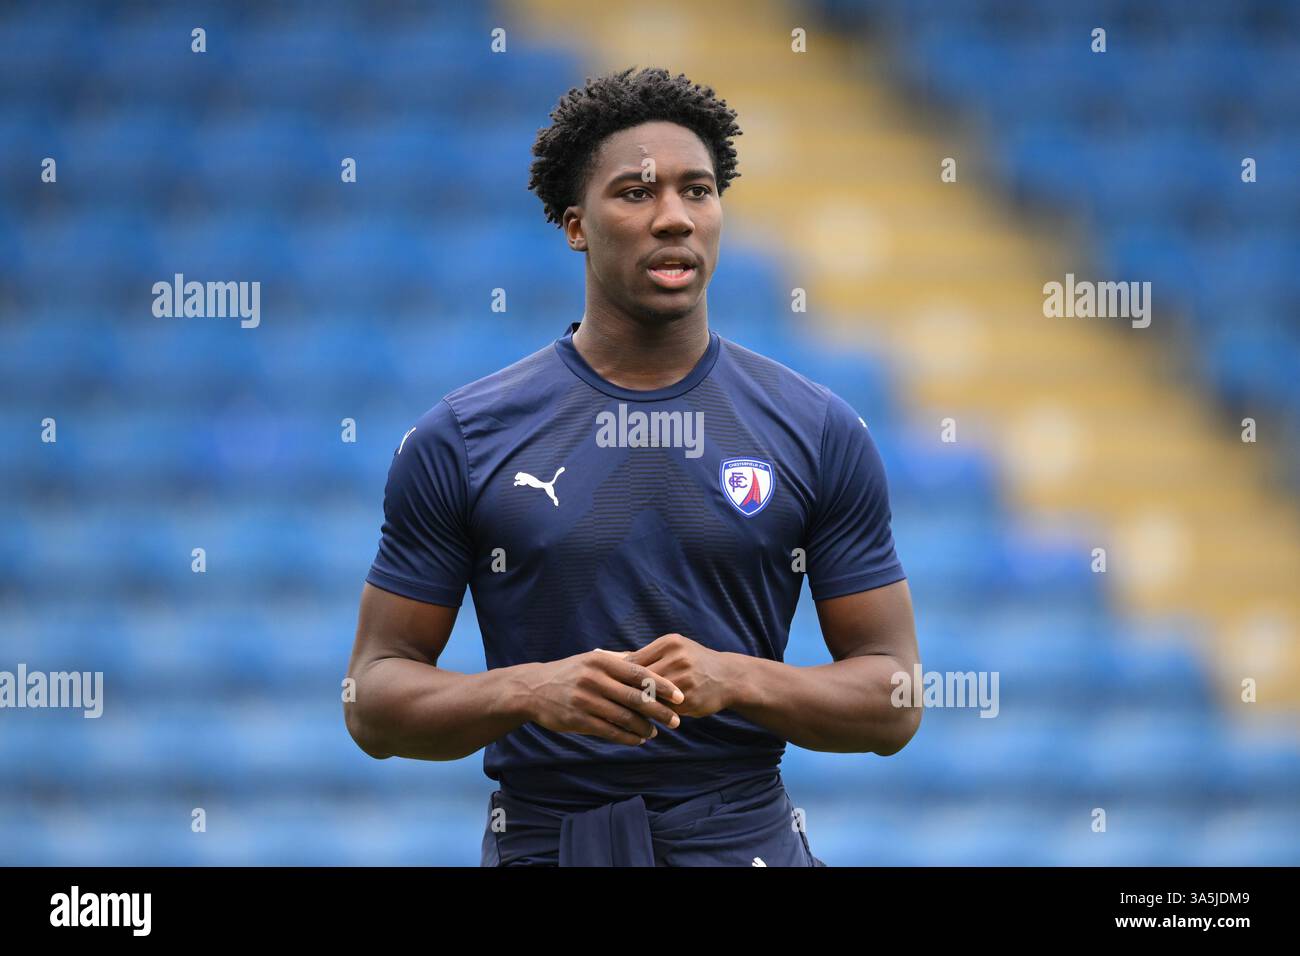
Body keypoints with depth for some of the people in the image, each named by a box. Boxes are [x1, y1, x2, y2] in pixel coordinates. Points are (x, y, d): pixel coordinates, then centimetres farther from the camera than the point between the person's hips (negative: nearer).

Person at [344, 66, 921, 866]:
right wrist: (530, 691, -19)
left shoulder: (820, 433, 1)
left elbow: (895, 702, 1)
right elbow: (376, 697, -1)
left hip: (749, 841, 0)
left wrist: (735, 680, -16)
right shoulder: (462, 439, -1)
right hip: (539, 844, 0)